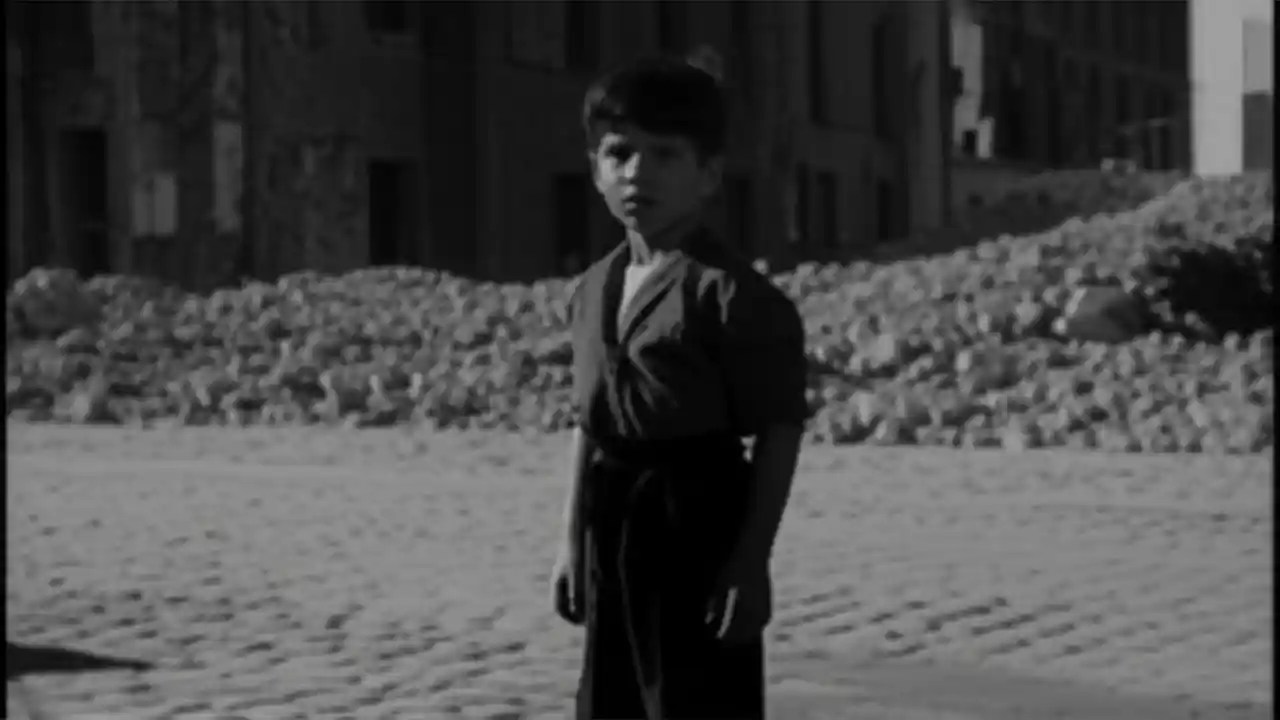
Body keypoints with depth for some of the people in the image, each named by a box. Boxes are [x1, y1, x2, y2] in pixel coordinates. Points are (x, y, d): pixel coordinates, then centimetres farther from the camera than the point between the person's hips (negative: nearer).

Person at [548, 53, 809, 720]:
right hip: (613, 521, 8)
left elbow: (779, 431, -13)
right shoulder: (593, 289, 10)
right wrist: (572, 538, 14)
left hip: (699, 515, -8)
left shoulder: (732, 292, -14)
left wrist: (751, 558, -16)